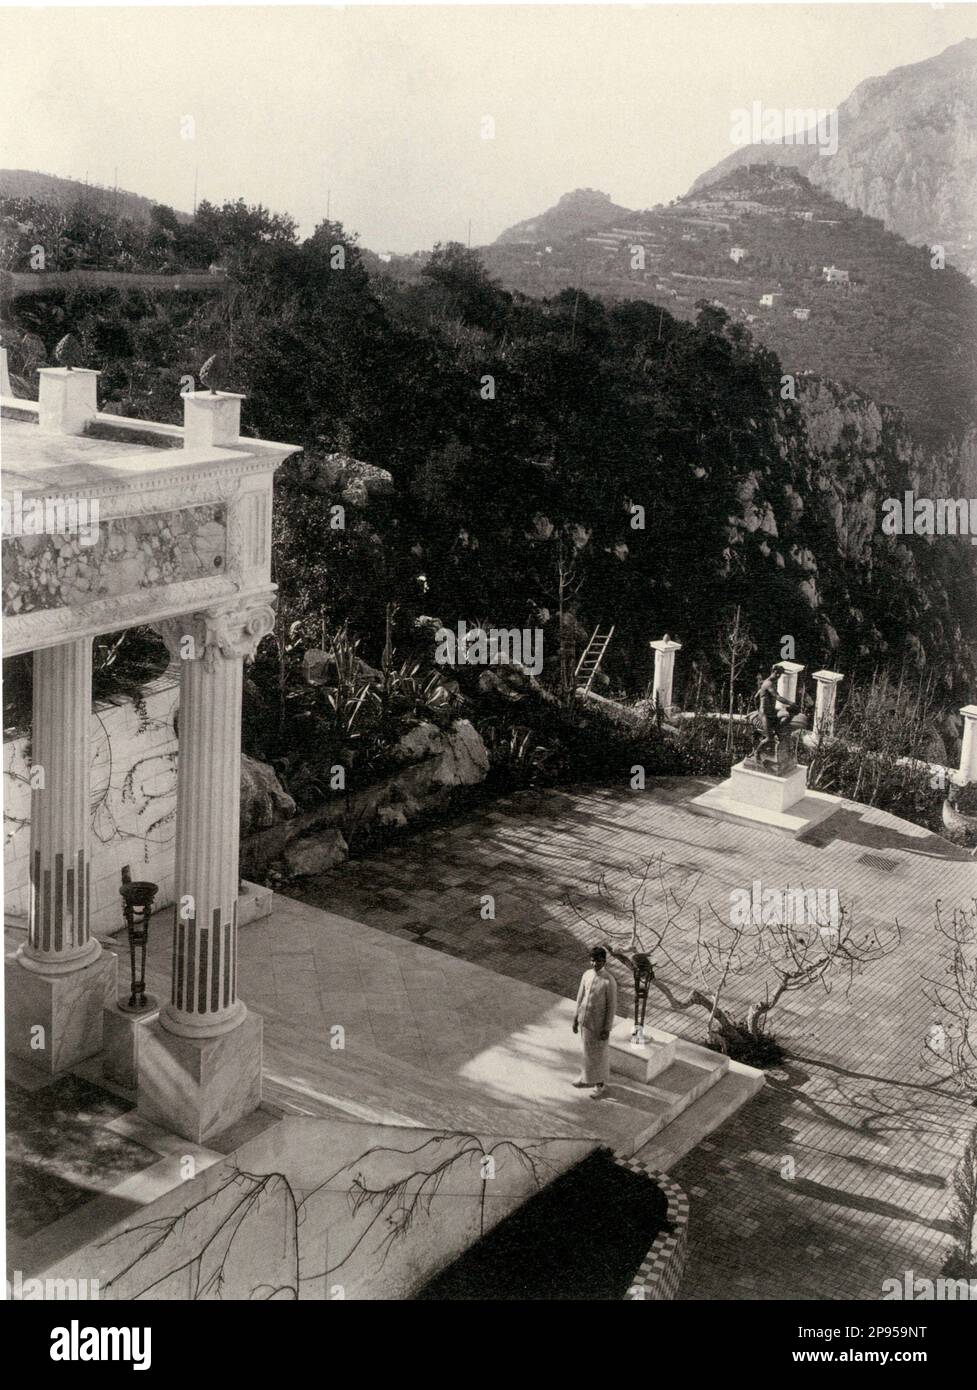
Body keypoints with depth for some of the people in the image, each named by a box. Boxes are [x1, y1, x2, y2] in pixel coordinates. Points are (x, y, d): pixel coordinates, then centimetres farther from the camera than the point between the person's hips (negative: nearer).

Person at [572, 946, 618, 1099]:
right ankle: (588, 1077, 42)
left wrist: (607, 1029, -14)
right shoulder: (586, 975, -4)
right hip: (585, 1020, 5)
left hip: (598, 1023, -5)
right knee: (588, 1050, 22)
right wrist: (576, 1018, 10)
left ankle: (600, 1085, 24)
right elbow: (580, 997, 7)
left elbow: (612, 1006, -16)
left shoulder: (609, 981, -22)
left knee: (600, 1054, 10)